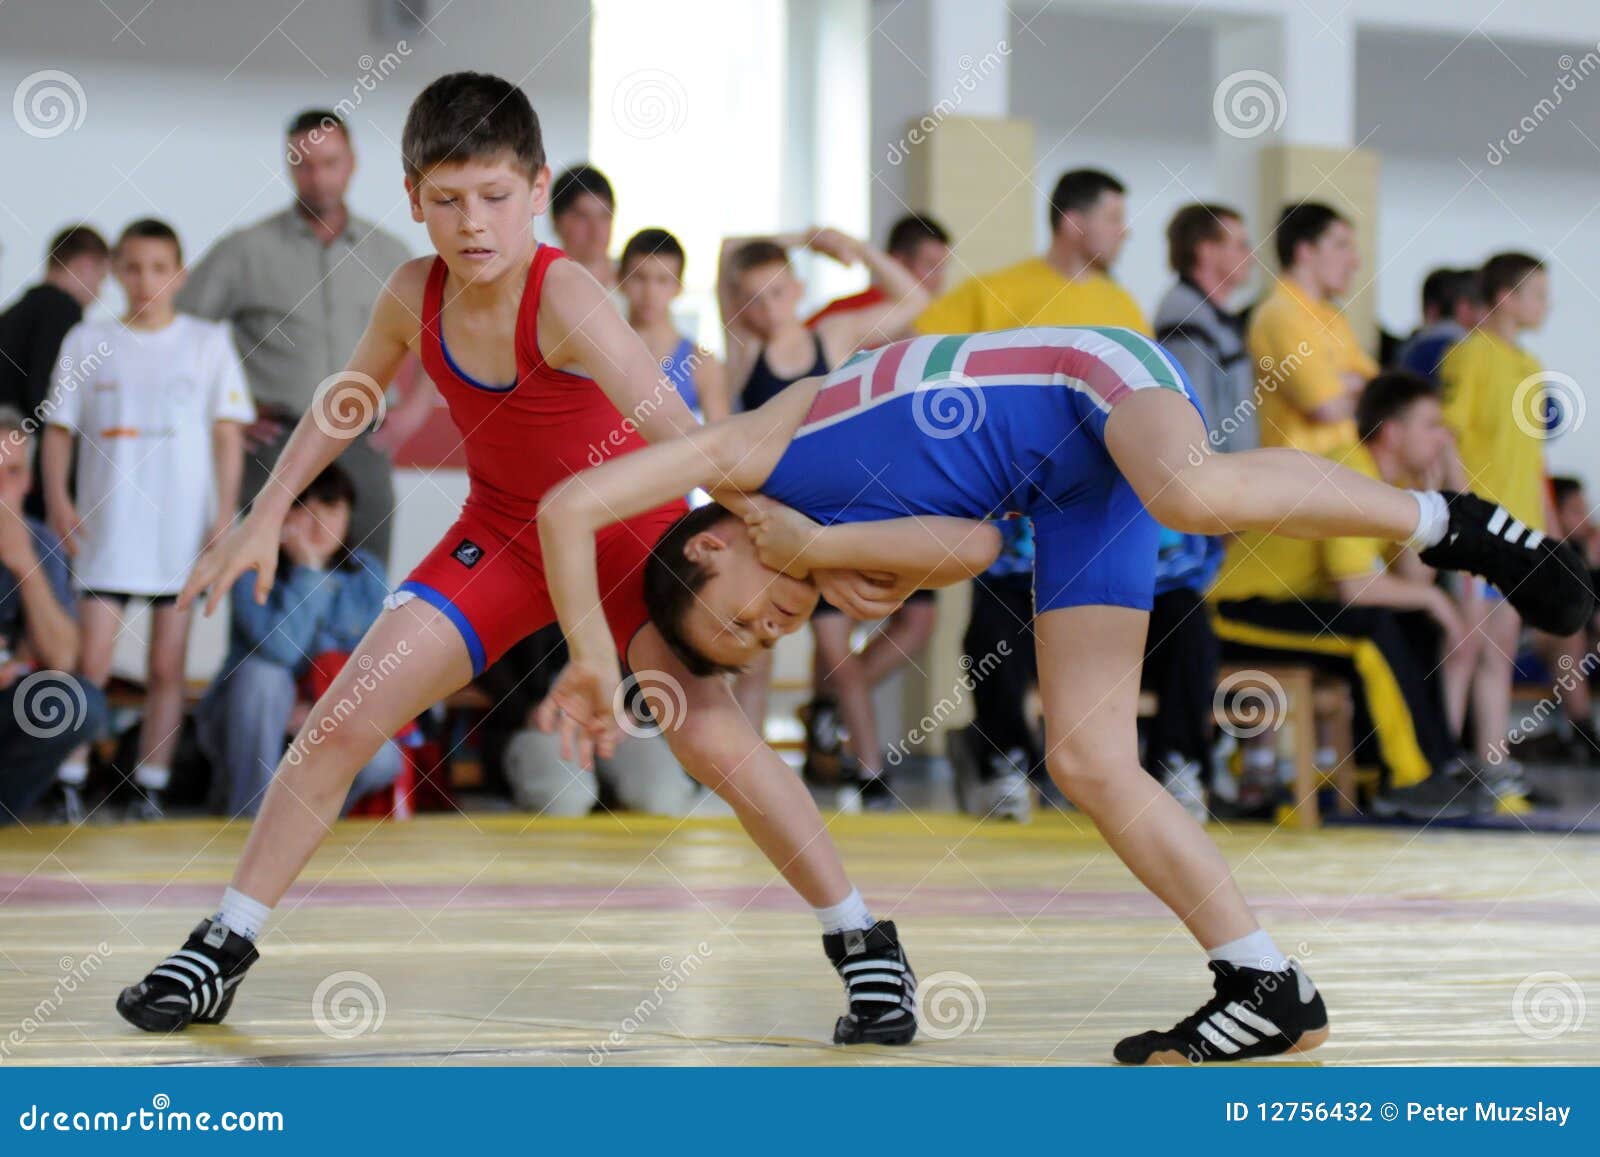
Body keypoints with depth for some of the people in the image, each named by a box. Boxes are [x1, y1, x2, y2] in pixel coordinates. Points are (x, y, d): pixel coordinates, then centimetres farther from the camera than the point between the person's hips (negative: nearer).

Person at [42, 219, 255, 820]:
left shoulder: (207, 343, 6)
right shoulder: (88, 342, 7)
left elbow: (228, 433, 5)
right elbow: (60, 427, 7)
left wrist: (225, 513, -3)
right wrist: (58, 499, -6)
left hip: (182, 532, 0)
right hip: (106, 527, 0)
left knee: (167, 667, 3)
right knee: (90, 663, -6)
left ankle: (151, 787, 9)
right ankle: (69, 781, 0)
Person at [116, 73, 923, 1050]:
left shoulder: (563, 298, -30)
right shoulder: (416, 296, -14)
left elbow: (681, 437, -38)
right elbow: (350, 402, 8)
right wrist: (265, 520, 6)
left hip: (633, 528, -5)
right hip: (507, 533, 5)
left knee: (712, 736, -23)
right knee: (344, 719, -4)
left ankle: (867, 945, -7)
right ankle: (224, 950, 8)